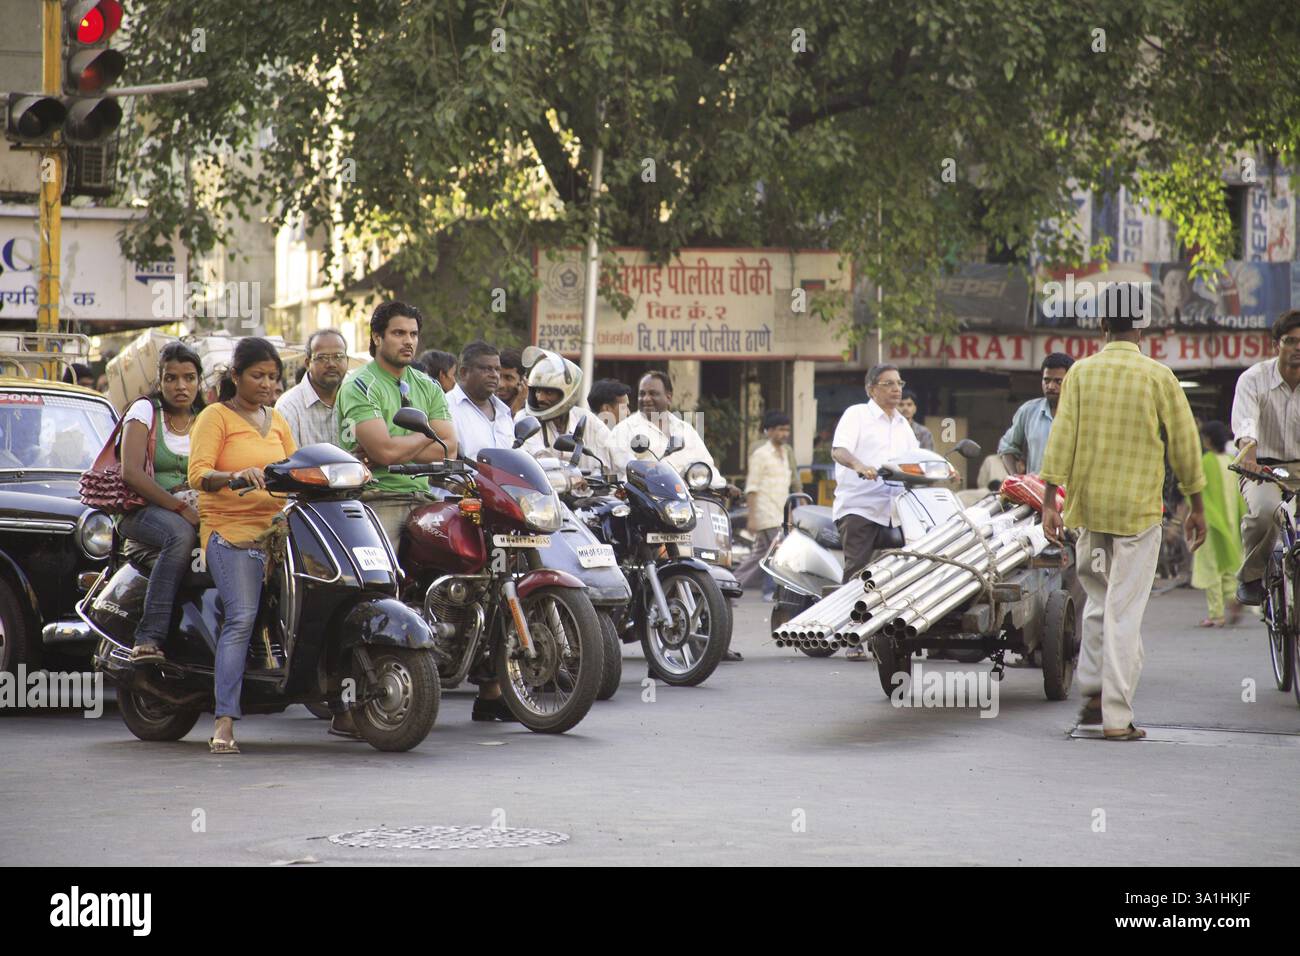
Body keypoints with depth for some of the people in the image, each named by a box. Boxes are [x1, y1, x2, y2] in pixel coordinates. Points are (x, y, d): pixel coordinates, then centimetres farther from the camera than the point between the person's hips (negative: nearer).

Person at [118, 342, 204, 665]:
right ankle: (149, 637, -41)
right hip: (143, 511, -4)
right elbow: (131, 473, -12)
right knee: (181, 534, -38)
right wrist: (181, 509, -20)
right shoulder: (145, 410, 1)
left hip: (194, 510, 4)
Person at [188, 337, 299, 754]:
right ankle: (225, 724, -24)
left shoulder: (276, 419, 23)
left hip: (276, 529, 6)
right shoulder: (215, 417, 3)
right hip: (230, 531, -6)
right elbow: (198, 475, -9)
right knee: (242, 617, -20)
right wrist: (236, 476, -28)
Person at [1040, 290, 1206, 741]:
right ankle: (1117, 716, -2)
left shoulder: (1080, 373, 0)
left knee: (1098, 599, 21)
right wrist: (1196, 507, 8)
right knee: (1125, 611, -1)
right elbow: (1184, 442, -1)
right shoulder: (1157, 377, -5)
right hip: (1138, 508, -3)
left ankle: (1093, 691, 17)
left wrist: (1050, 502, -2)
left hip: (1088, 505, 3)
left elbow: (1061, 438, -4)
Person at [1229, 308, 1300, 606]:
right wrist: (1248, 449, -46)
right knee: (1264, 510, -33)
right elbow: (1245, 419, -25)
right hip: (1262, 467, -3)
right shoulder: (1253, 379, -7)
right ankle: (1251, 578, -11)